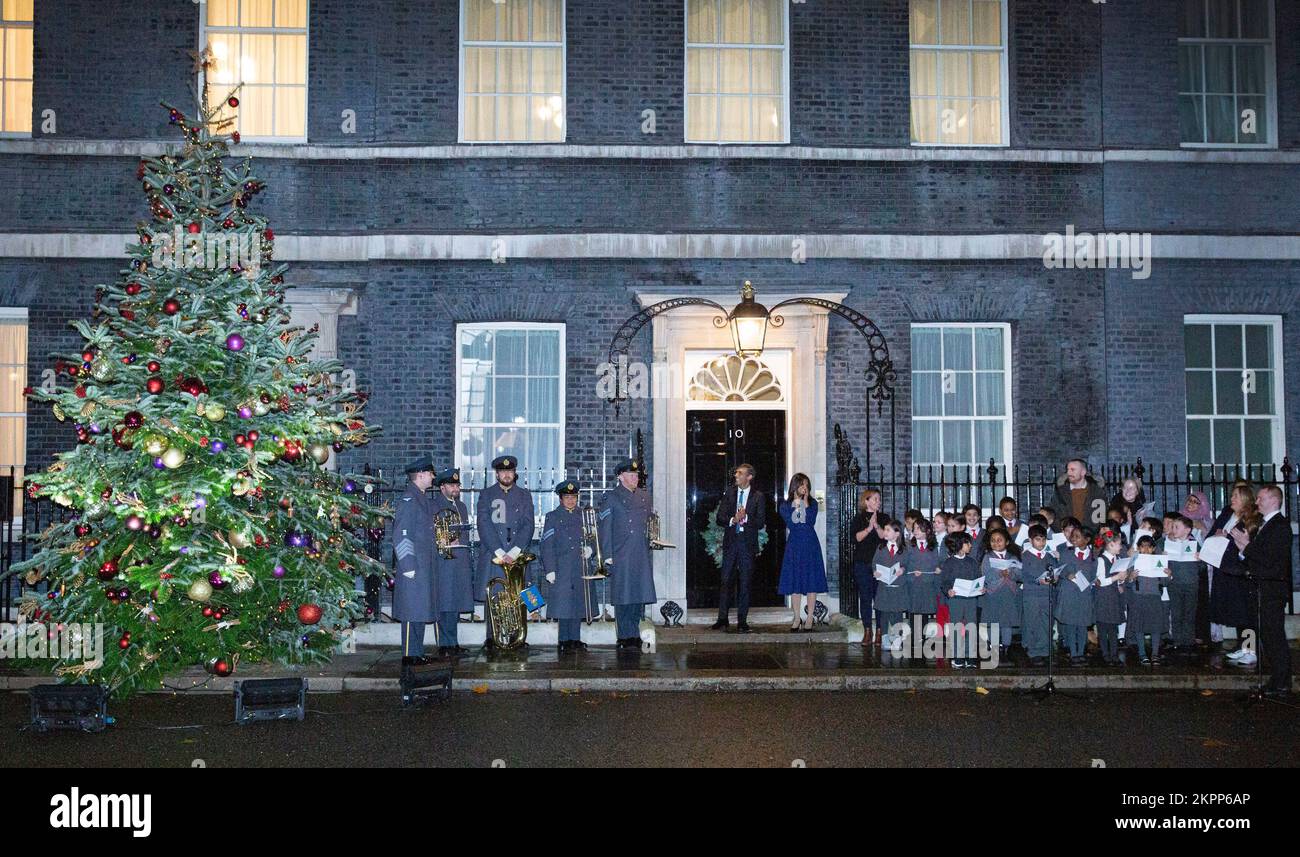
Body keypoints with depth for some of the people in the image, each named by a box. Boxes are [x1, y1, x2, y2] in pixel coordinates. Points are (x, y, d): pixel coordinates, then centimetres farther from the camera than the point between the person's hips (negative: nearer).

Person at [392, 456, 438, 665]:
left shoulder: (425, 499, 16)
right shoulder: (407, 500, -12)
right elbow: (401, 536, -16)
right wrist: (408, 567, -19)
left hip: (425, 565, 9)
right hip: (413, 565, -9)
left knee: (421, 610, 12)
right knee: (412, 610, -5)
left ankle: (417, 652, 18)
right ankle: (409, 655, -1)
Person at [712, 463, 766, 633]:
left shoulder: (757, 496, 3)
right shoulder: (729, 493, 9)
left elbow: (760, 523, -2)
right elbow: (720, 518, 4)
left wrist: (745, 518, -18)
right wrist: (733, 520, -15)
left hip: (748, 542, -1)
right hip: (730, 541, 2)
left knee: (744, 583, 2)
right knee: (726, 581, -1)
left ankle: (742, 621, 8)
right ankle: (723, 619, 4)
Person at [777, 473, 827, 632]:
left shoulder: (812, 503, 7)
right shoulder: (786, 505, 6)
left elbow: (811, 522, -8)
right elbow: (790, 525, -7)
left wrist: (805, 504, -10)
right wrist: (796, 505, -8)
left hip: (810, 544, 0)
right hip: (794, 546, 0)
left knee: (812, 582, -2)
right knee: (795, 582, 0)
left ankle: (810, 618, 3)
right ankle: (797, 618, 9)